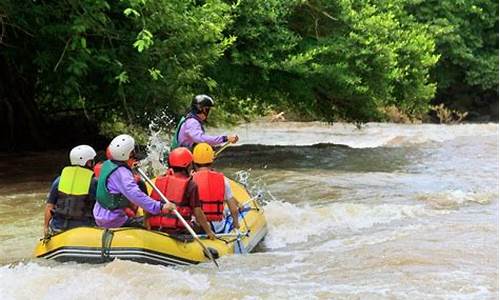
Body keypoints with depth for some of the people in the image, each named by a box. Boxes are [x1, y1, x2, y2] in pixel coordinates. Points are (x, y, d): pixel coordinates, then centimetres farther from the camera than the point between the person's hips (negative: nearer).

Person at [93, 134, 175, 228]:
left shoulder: (107, 164, 6)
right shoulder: (121, 173, -24)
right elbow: (136, 195, -37)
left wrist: (129, 168, 41)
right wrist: (160, 207, -40)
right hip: (113, 222, -10)